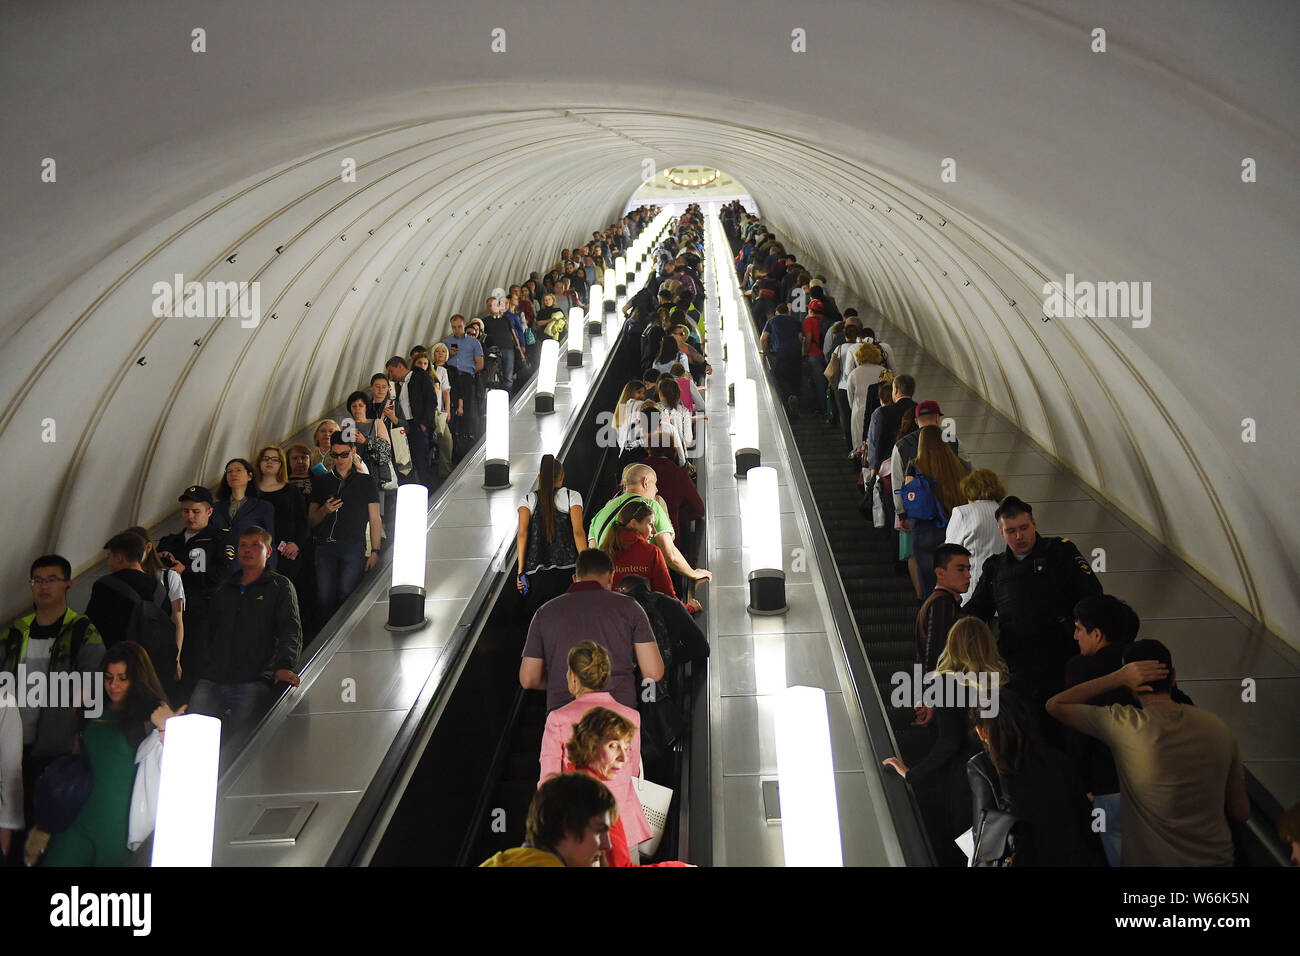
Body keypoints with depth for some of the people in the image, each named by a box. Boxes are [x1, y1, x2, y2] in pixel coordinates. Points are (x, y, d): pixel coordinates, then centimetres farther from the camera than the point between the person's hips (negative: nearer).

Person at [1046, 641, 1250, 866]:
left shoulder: (1124, 725, -21)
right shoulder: (1219, 729, -8)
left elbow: (1055, 705, -9)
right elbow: (1241, 813, 1)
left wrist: (1118, 677, -13)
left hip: (1150, 860, -4)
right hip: (1217, 859, 4)